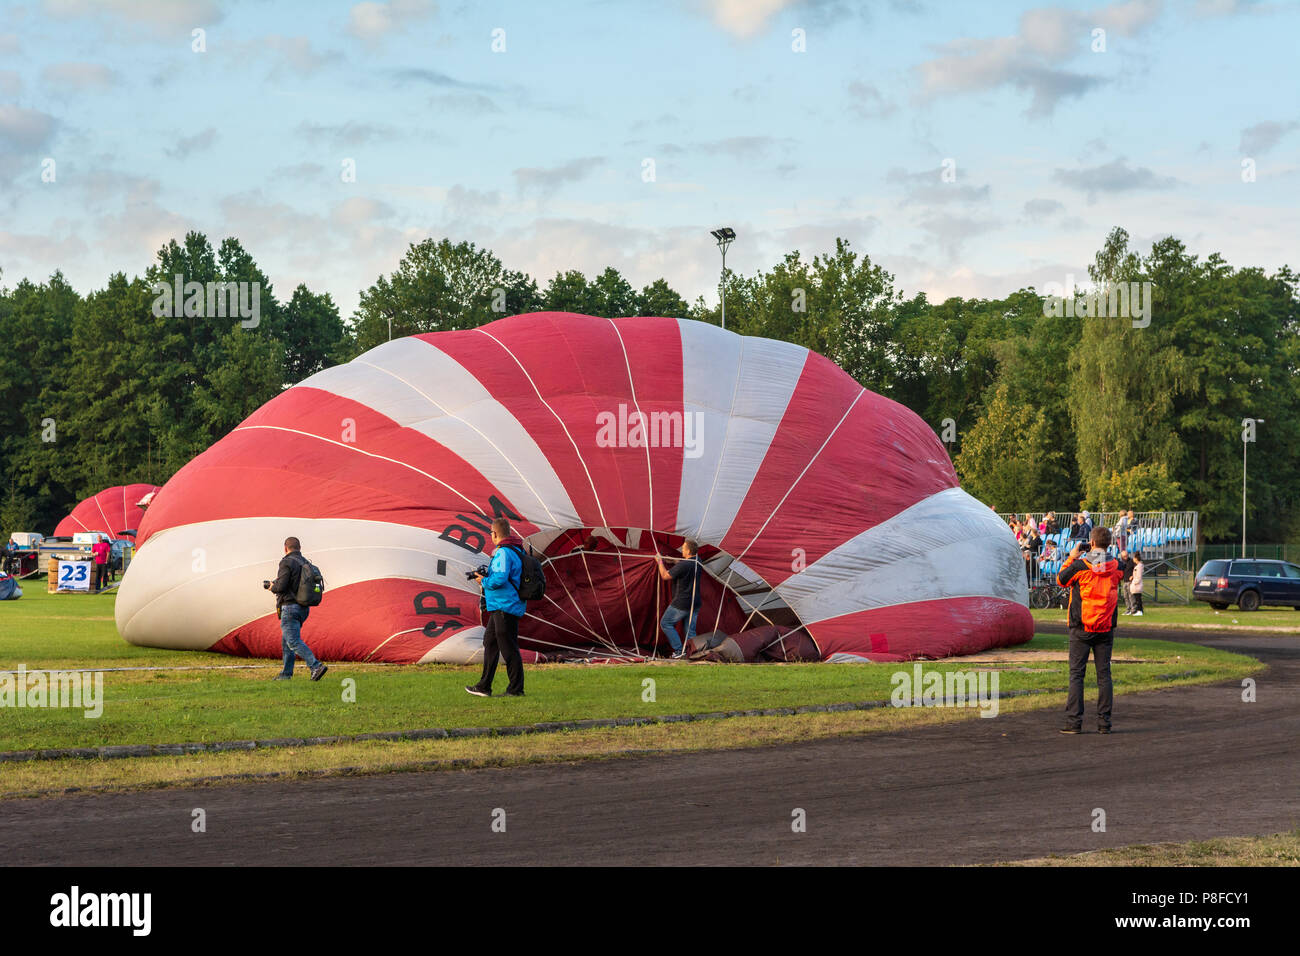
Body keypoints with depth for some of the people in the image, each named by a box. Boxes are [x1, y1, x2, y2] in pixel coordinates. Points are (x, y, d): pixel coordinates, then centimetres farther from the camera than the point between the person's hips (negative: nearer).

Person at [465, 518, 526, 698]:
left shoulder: (504, 553, -18)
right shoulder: (517, 550, 14)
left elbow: (500, 579, -27)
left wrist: (484, 581, -8)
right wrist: (487, 576, 14)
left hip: (505, 607, -11)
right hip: (500, 607, 11)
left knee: (508, 649, -5)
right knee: (490, 643, 15)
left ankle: (515, 689, 0)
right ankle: (484, 686, 19)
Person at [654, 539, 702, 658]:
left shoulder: (682, 565, -23)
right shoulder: (698, 562, 3)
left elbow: (665, 576, -13)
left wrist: (660, 562, 0)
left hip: (681, 604, -7)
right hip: (695, 603, 7)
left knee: (666, 623, 9)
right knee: (690, 630, 12)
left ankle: (679, 650, 3)